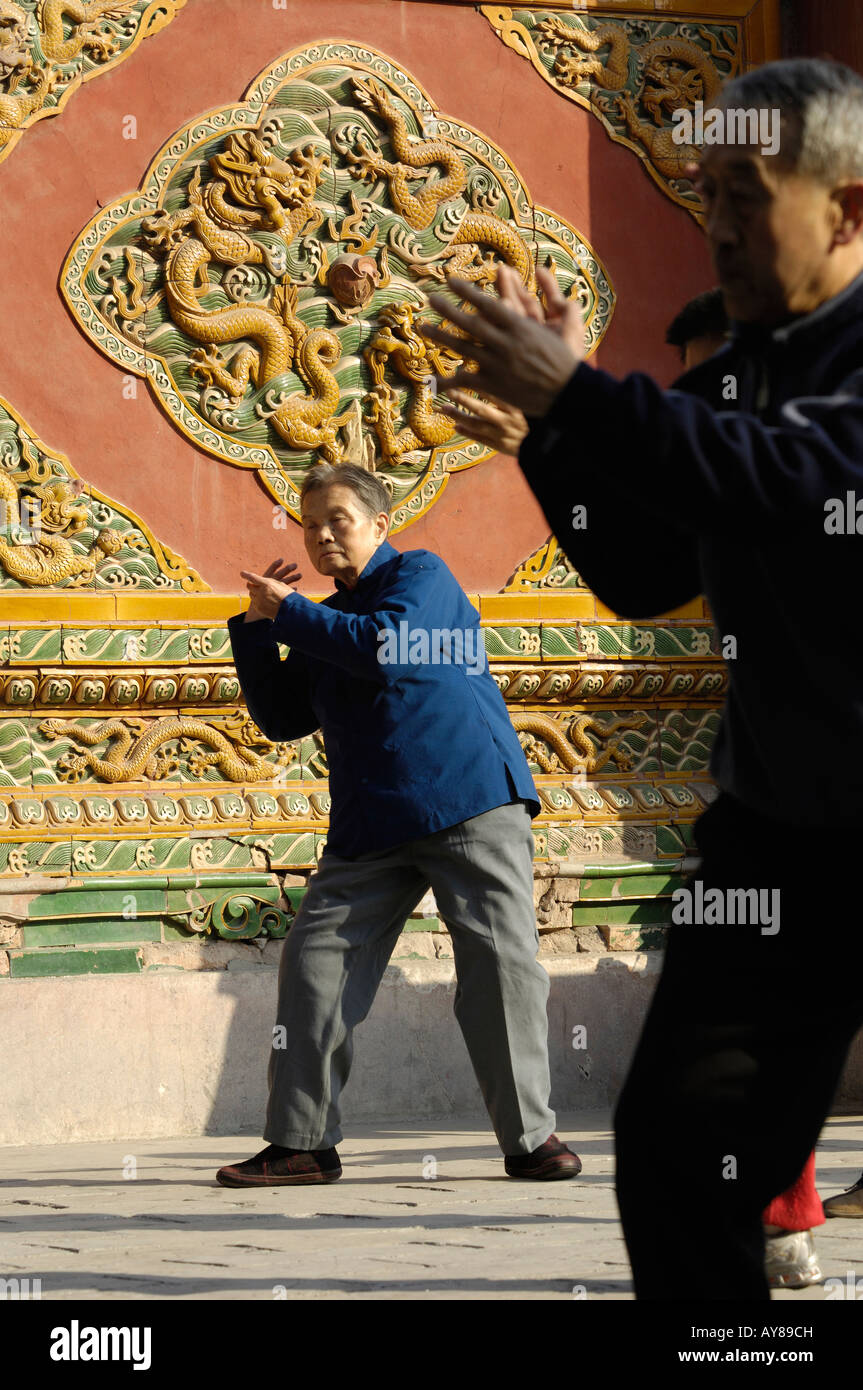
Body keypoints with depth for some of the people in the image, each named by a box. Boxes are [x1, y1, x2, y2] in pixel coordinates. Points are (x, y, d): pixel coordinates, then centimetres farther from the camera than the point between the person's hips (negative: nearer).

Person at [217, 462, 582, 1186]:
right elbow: (281, 718, 21)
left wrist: (288, 612, -10)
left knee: (503, 961, -11)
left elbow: (387, 647, -17)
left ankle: (532, 1138, -3)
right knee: (316, 958, -5)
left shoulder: (421, 576, 1)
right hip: (369, 824, 6)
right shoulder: (323, 623, 22)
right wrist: (255, 630, 10)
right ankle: (302, 1144, -2)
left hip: (472, 802, -6)